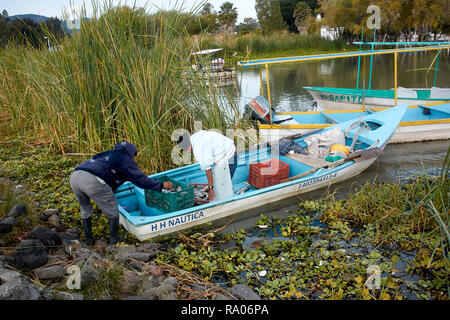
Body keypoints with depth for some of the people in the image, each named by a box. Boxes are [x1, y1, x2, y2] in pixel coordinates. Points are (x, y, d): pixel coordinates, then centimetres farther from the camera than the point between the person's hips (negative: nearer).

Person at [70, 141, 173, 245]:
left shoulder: (108, 155, 34)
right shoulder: (125, 159, 13)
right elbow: (141, 179, 13)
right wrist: (161, 185, 23)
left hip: (74, 175, 8)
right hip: (92, 181, -8)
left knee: (85, 209, 30)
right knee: (112, 208, 14)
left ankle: (88, 239, 37)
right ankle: (114, 239, 26)